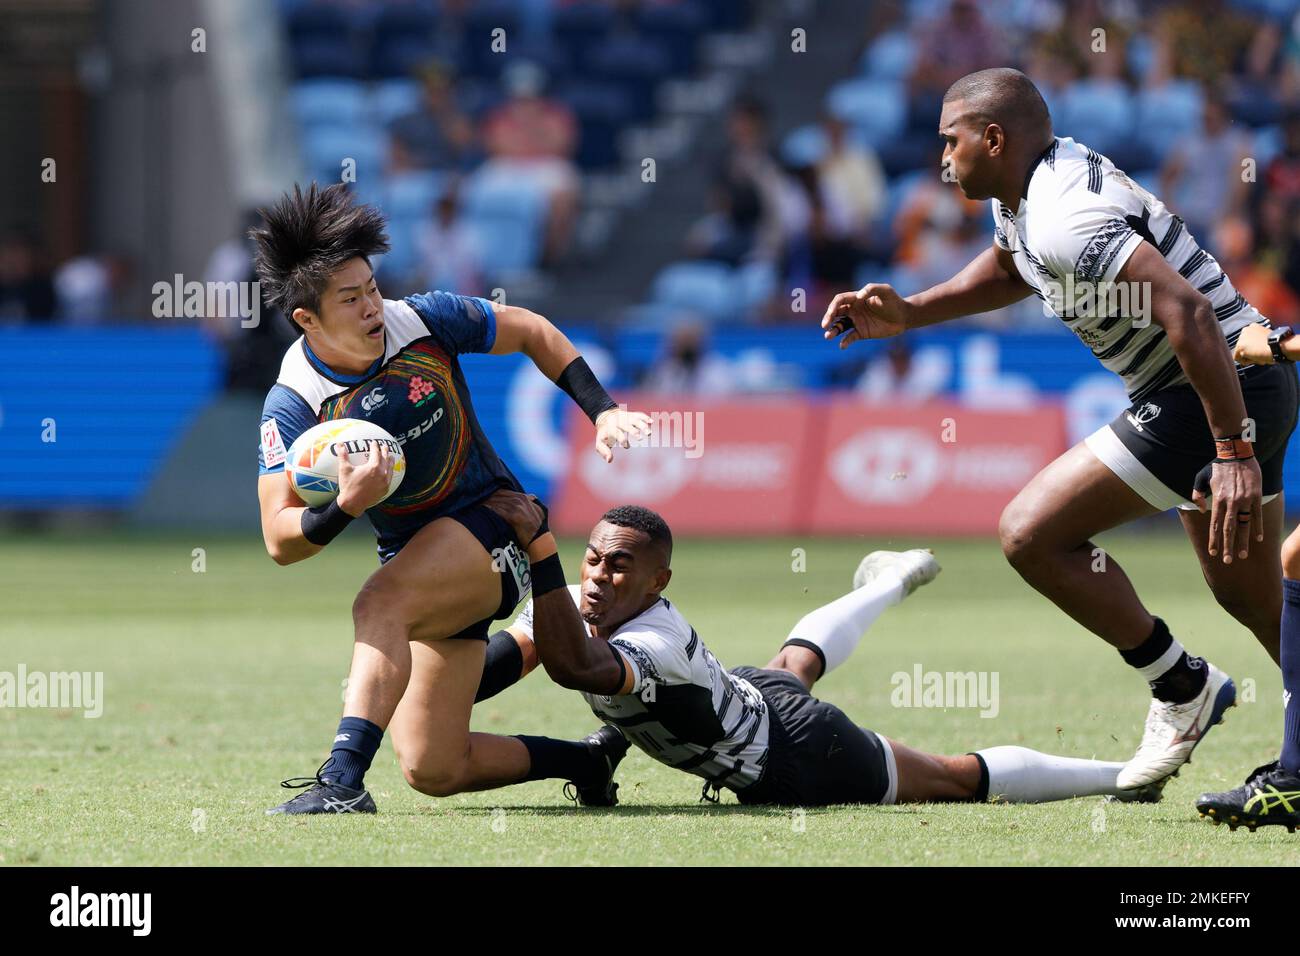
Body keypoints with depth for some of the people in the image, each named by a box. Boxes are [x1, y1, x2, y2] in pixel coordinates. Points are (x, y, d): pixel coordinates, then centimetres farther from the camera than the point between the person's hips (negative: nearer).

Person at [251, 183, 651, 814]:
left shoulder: (422, 320, -12)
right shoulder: (292, 406, -15)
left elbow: (531, 333, 7)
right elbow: (280, 541, -19)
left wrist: (602, 410, 0)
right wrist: (344, 507, -38)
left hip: (491, 525, -3)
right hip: (412, 559, 3)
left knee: (380, 604, -35)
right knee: (433, 771, -1)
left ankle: (343, 778, -43)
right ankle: (588, 760, 23)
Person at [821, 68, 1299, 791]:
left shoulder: (1065, 217, -23)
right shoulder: (1022, 195, 9)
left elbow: (1188, 310, -31)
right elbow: (1008, 269, 33)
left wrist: (1232, 452, -32)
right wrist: (907, 314, 20)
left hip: (1218, 393, -10)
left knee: (1032, 533, -11)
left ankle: (1183, 688, 0)